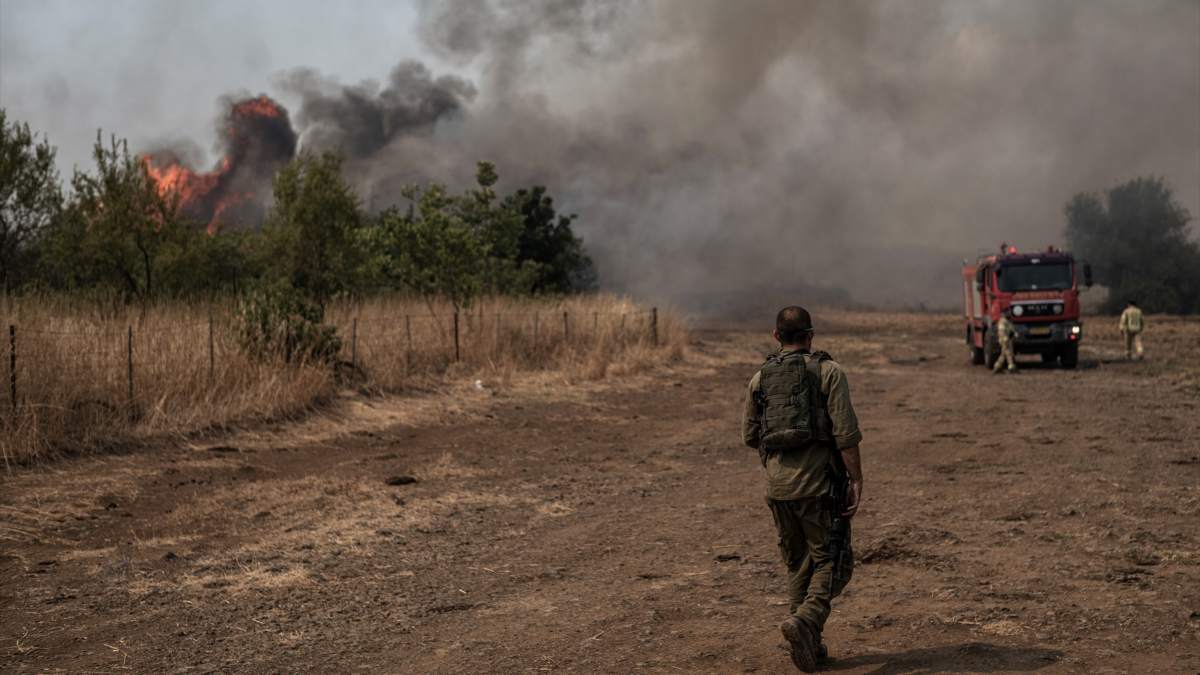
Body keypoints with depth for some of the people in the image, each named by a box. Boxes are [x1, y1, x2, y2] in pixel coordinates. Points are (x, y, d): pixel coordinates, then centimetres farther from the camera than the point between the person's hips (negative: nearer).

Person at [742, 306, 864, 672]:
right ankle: (805, 620, -20)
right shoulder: (828, 371, -5)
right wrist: (857, 481, -7)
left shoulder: (760, 378, 8)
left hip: (778, 486, 4)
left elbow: (750, 436, 12)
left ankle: (808, 643, 14)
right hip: (819, 482, -4)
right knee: (832, 562, 3)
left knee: (798, 564, 16)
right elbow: (846, 433, -12)